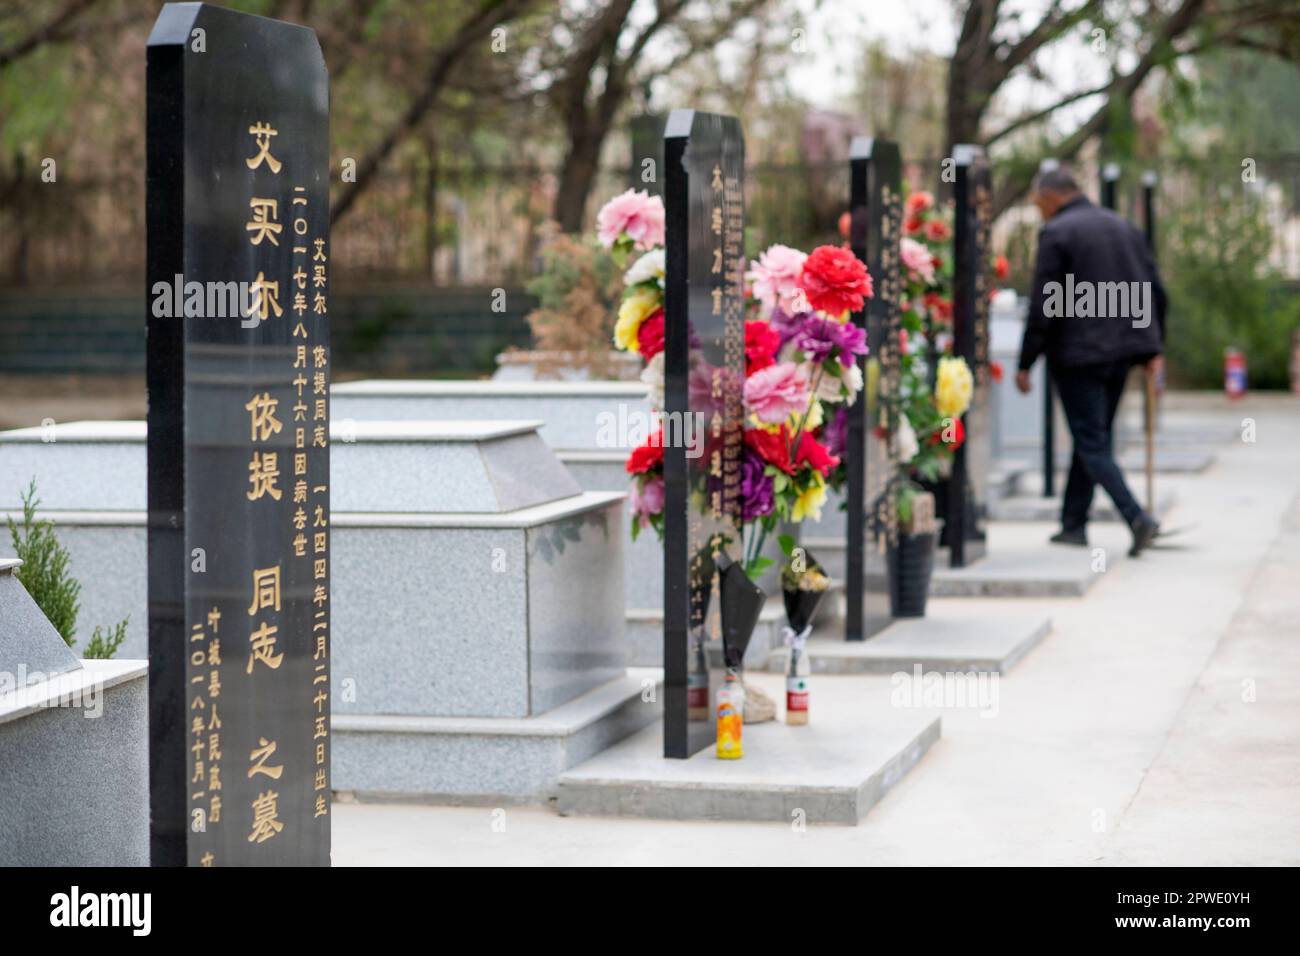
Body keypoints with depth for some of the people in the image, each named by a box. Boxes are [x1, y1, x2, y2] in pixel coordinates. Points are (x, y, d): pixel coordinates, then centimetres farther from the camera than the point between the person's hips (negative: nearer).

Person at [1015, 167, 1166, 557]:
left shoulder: (1056, 233, -9)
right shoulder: (1122, 226, 13)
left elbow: (1043, 305, -13)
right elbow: (1154, 289, 12)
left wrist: (1026, 364, -8)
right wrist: (1153, 348, 15)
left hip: (1078, 353, -7)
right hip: (1123, 349, 7)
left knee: (1092, 444, -4)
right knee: (1092, 436, 17)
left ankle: (1137, 518, -18)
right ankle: (1074, 524, 22)